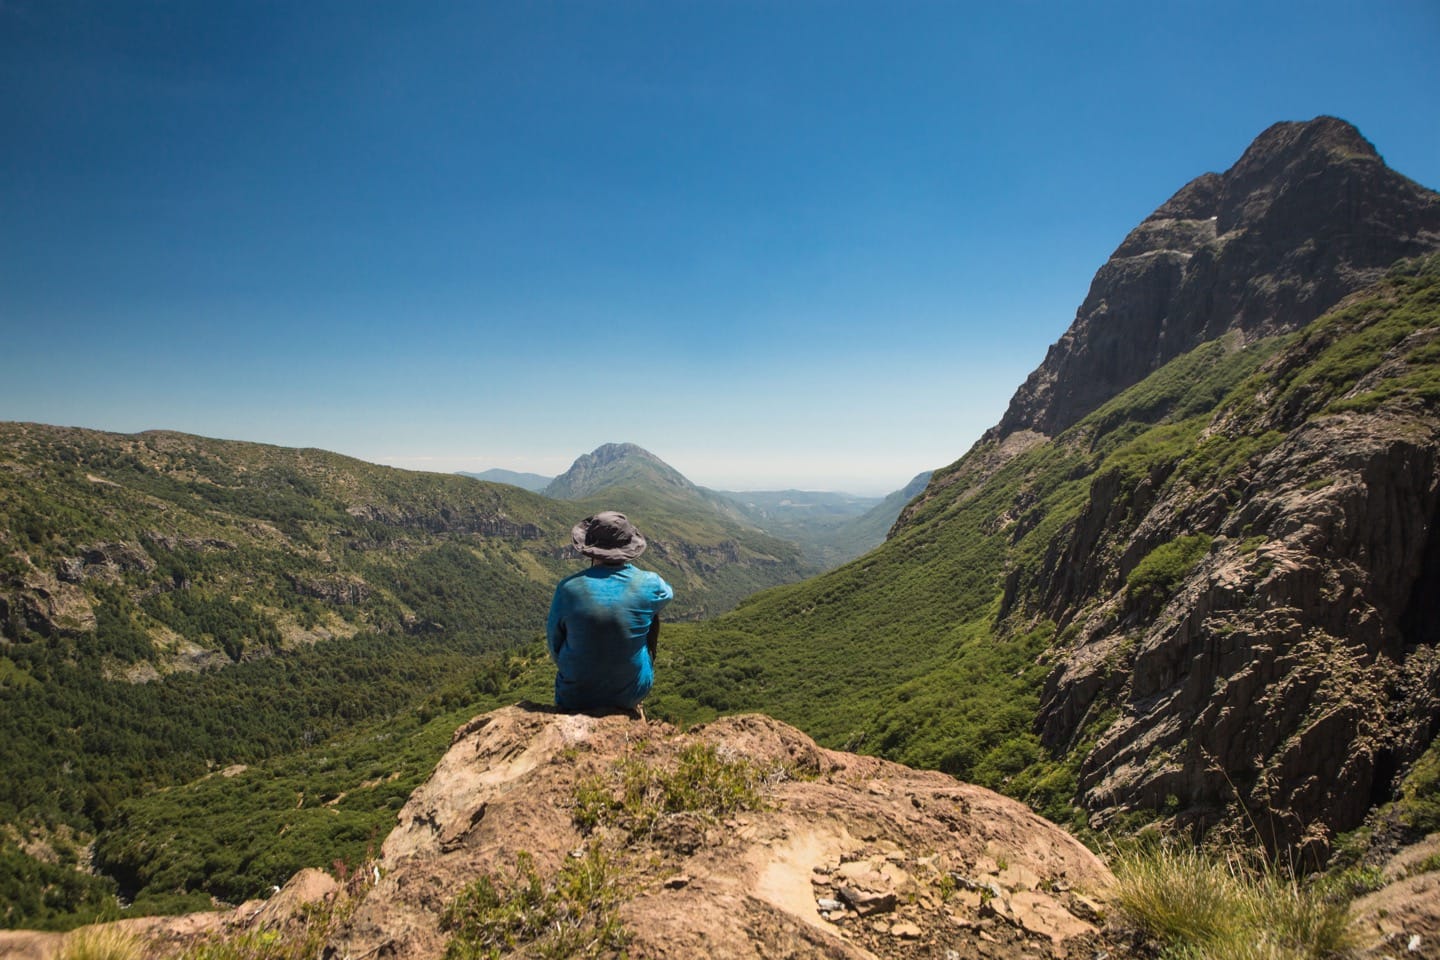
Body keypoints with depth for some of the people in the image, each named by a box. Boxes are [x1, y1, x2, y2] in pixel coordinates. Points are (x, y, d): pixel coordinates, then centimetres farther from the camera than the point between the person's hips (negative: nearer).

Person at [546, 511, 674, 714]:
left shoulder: (569, 588, -20)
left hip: (575, 698, 1)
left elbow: (554, 645, -5)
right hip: (631, 694, 0)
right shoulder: (648, 585, -17)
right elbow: (668, 594, 11)